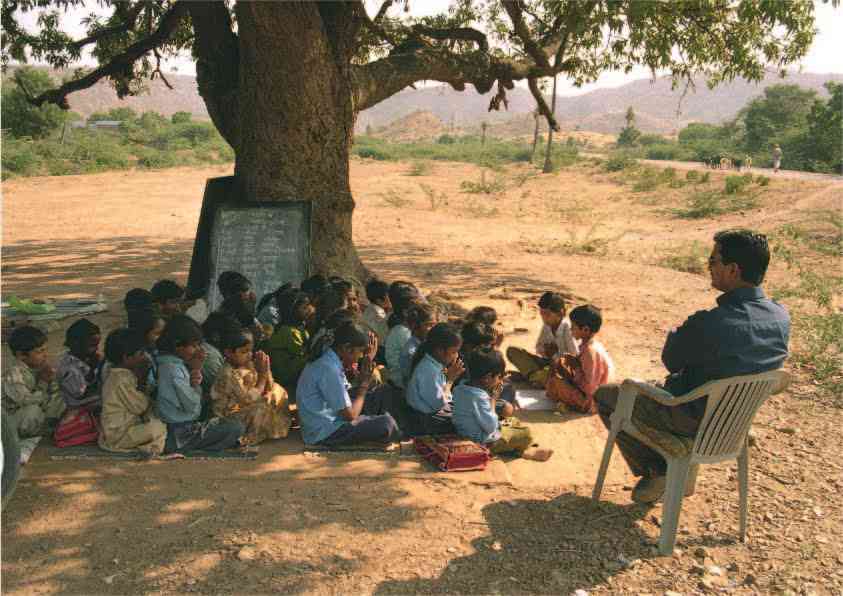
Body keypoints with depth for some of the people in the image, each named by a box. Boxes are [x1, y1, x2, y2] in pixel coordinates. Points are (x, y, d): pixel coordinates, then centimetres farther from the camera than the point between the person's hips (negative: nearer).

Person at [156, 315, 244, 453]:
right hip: (179, 434, -10)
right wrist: (197, 371, -9)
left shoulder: (177, 364, 11)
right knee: (236, 428, -15)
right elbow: (191, 406, -18)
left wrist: (196, 374, -7)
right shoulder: (173, 369, -18)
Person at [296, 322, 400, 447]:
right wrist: (364, 382, -8)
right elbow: (350, 415, -20)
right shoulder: (329, 370, -23)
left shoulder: (327, 361, 6)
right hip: (324, 434, -10)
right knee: (386, 423, -13)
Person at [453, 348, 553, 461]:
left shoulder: (459, 388, -4)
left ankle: (526, 450, 15)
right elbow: (490, 427, -26)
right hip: (485, 442, -10)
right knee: (526, 433, -3)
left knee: (515, 422, 22)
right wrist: (493, 399, -19)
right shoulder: (479, 397, -32)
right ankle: (522, 451, 26)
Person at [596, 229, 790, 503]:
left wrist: (675, 333, 4)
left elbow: (671, 362, -16)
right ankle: (670, 468, 30)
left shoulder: (707, 324, -35)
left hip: (692, 420, -7)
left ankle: (654, 471, 15)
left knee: (604, 396, 13)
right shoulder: (781, 318, -13)